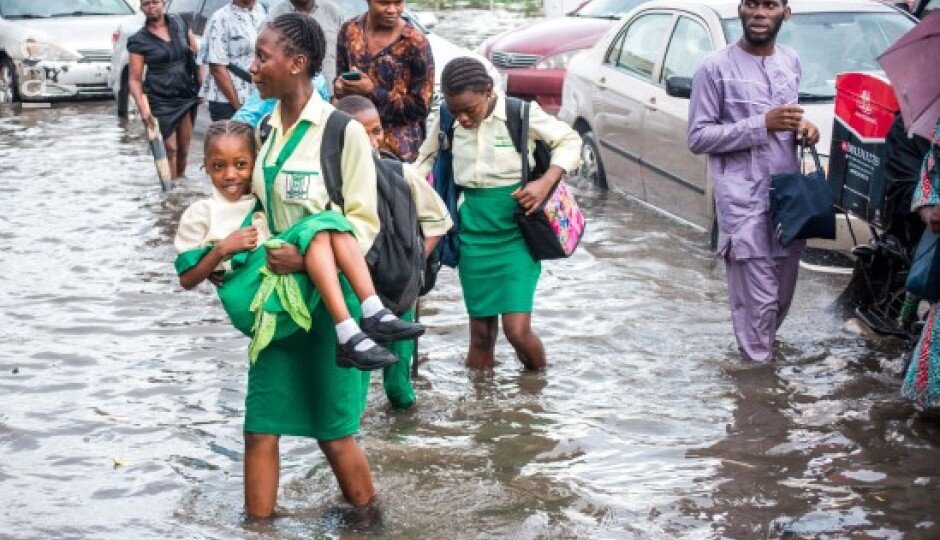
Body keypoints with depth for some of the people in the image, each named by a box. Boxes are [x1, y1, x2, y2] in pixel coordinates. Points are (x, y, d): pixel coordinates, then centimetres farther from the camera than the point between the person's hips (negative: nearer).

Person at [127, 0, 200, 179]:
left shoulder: (179, 23, 7)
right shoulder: (138, 40, -2)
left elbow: (196, 55, 15)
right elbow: (134, 79, -5)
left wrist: (201, 85, 8)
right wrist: (142, 107, -18)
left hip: (186, 97, 3)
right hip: (160, 101, -3)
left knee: (184, 149, 7)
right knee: (169, 149, -8)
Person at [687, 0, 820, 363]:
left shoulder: (791, 61, 11)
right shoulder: (715, 68, -8)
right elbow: (698, 138, -10)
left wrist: (801, 127, 0)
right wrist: (763, 124, -18)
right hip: (744, 201, -6)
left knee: (782, 295, 13)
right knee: (758, 299, -6)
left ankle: (758, 350, 33)